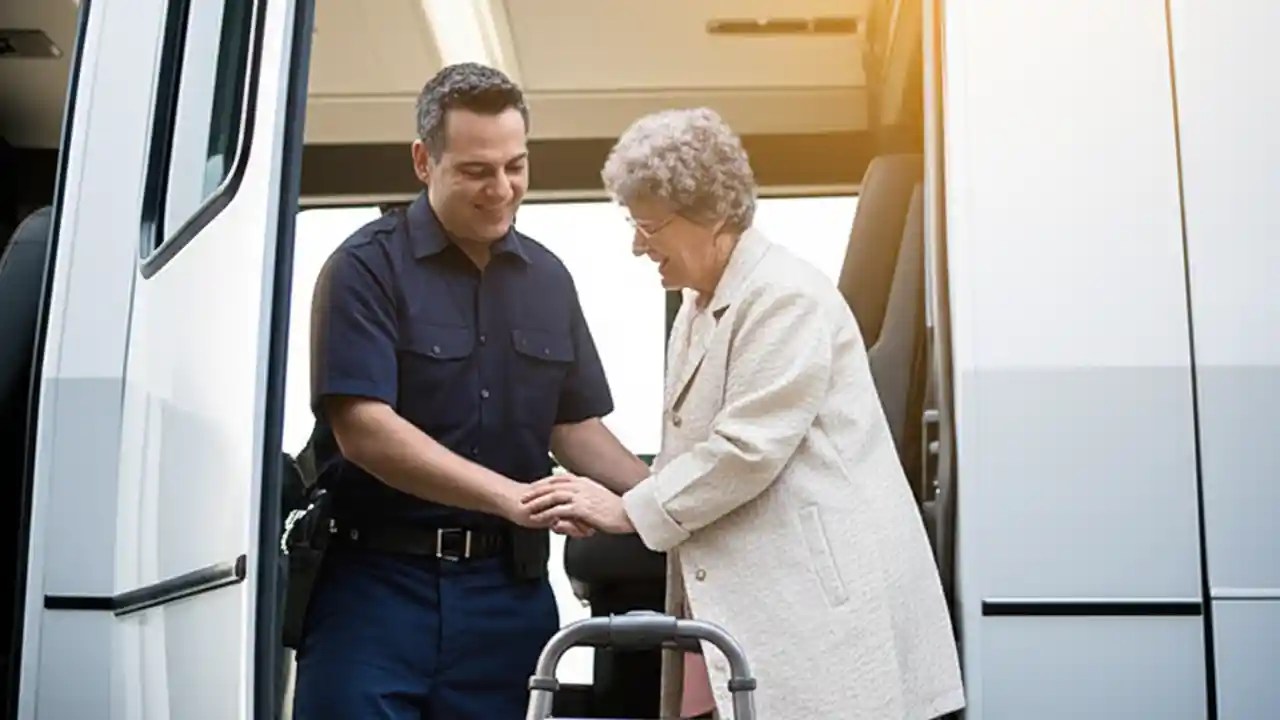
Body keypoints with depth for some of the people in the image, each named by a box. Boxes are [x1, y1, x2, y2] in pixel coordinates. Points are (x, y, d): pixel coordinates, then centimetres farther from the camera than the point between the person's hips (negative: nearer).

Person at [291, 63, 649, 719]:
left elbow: (576, 427, 14)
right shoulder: (367, 266, -7)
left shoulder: (548, 278, 10)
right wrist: (513, 497, -25)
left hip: (508, 585, 5)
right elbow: (363, 429, -17)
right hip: (376, 579, -4)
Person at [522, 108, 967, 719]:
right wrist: (604, 502, 4)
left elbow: (747, 449, -20)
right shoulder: (699, 308, 16)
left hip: (817, 591, -8)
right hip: (742, 600, 8)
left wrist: (628, 510, -12)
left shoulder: (786, 295, -13)